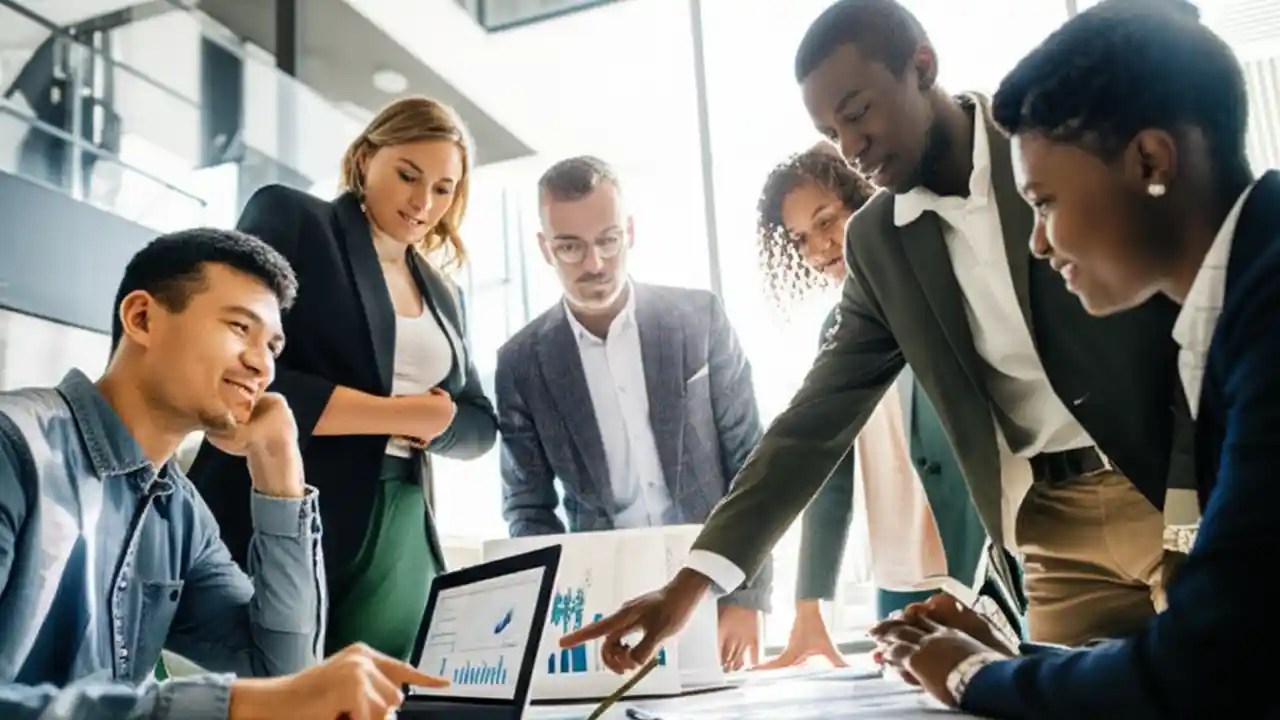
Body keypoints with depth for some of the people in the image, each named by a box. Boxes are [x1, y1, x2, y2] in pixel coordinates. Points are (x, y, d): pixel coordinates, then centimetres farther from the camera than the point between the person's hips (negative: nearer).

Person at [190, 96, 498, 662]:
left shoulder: (441, 293, 17)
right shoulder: (290, 217, 0)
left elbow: (479, 424, 18)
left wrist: (435, 421, -6)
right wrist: (400, 414, -10)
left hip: (400, 540, 6)